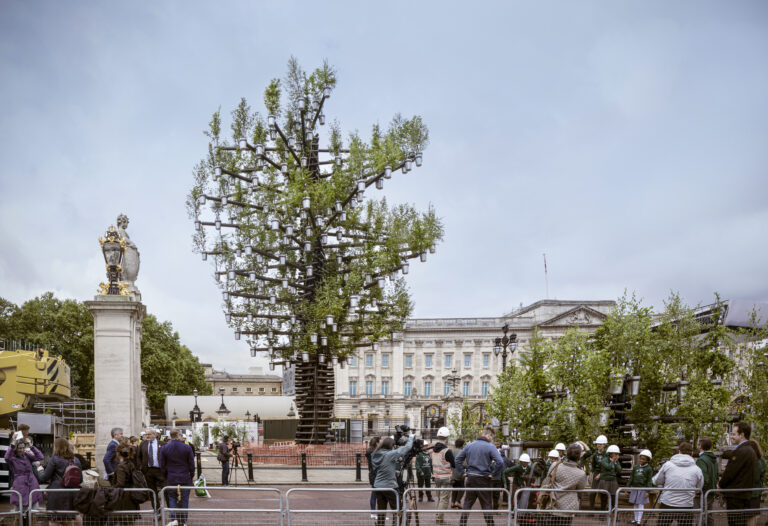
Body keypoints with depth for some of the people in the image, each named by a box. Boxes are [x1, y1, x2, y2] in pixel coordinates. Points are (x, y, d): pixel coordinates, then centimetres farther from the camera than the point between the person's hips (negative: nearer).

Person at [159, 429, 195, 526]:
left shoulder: (164, 448, -3)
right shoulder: (187, 448, -7)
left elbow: (162, 466, 2)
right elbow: (191, 464, -2)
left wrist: (166, 477, 15)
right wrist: (191, 476, 13)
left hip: (171, 479, 1)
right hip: (185, 479, 0)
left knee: (172, 499, 10)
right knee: (184, 501, 9)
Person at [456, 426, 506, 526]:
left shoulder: (470, 446, 7)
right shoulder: (490, 447, -9)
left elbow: (458, 459, 9)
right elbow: (500, 462, -20)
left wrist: (463, 472, 9)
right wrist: (493, 474, -10)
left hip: (470, 479, 4)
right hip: (483, 480, -4)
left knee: (467, 504, 13)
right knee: (487, 505, 4)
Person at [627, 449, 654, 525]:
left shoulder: (649, 469, -4)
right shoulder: (635, 467, 9)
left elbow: (649, 481, -5)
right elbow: (631, 478, 14)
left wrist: (648, 491, -11)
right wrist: (628, 486, 11)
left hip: (643, 489, -4)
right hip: (635, 488, 4)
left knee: (641, 504, -3)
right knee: (635, 504, 9)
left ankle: (639, 520, 1)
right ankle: (635, 519, 17)